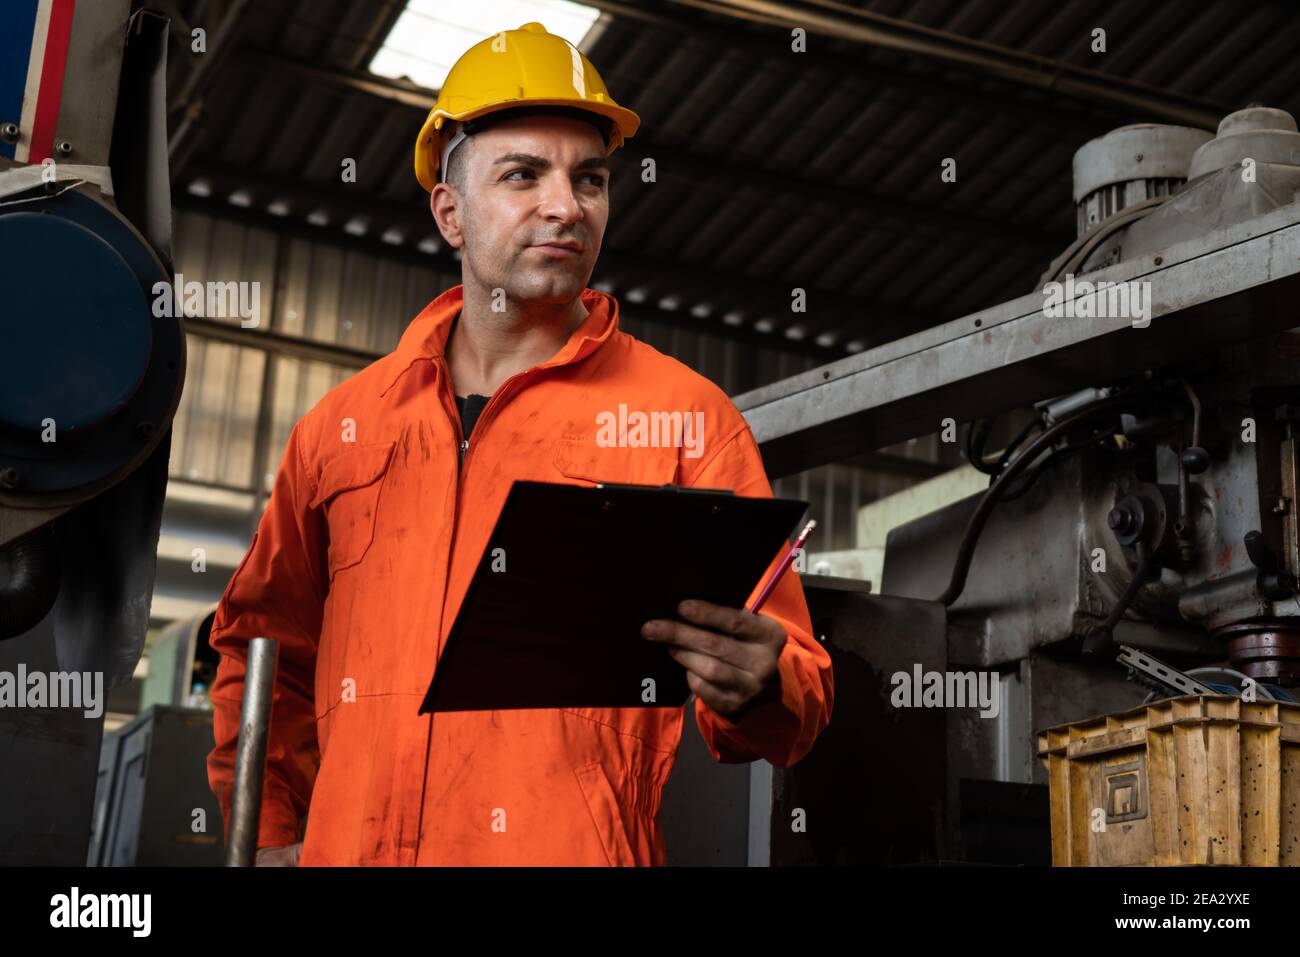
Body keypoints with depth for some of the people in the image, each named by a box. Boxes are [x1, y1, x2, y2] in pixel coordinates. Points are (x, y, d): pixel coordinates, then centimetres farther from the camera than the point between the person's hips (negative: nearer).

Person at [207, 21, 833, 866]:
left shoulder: (687, 415, 0)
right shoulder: (343, 423, 10)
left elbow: (796, 692, -2)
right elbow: (262, 642, 22)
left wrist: (753, 692, -23)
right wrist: (271, 831, 12)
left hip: (578, 849, -2)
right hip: (349, 845, 3)